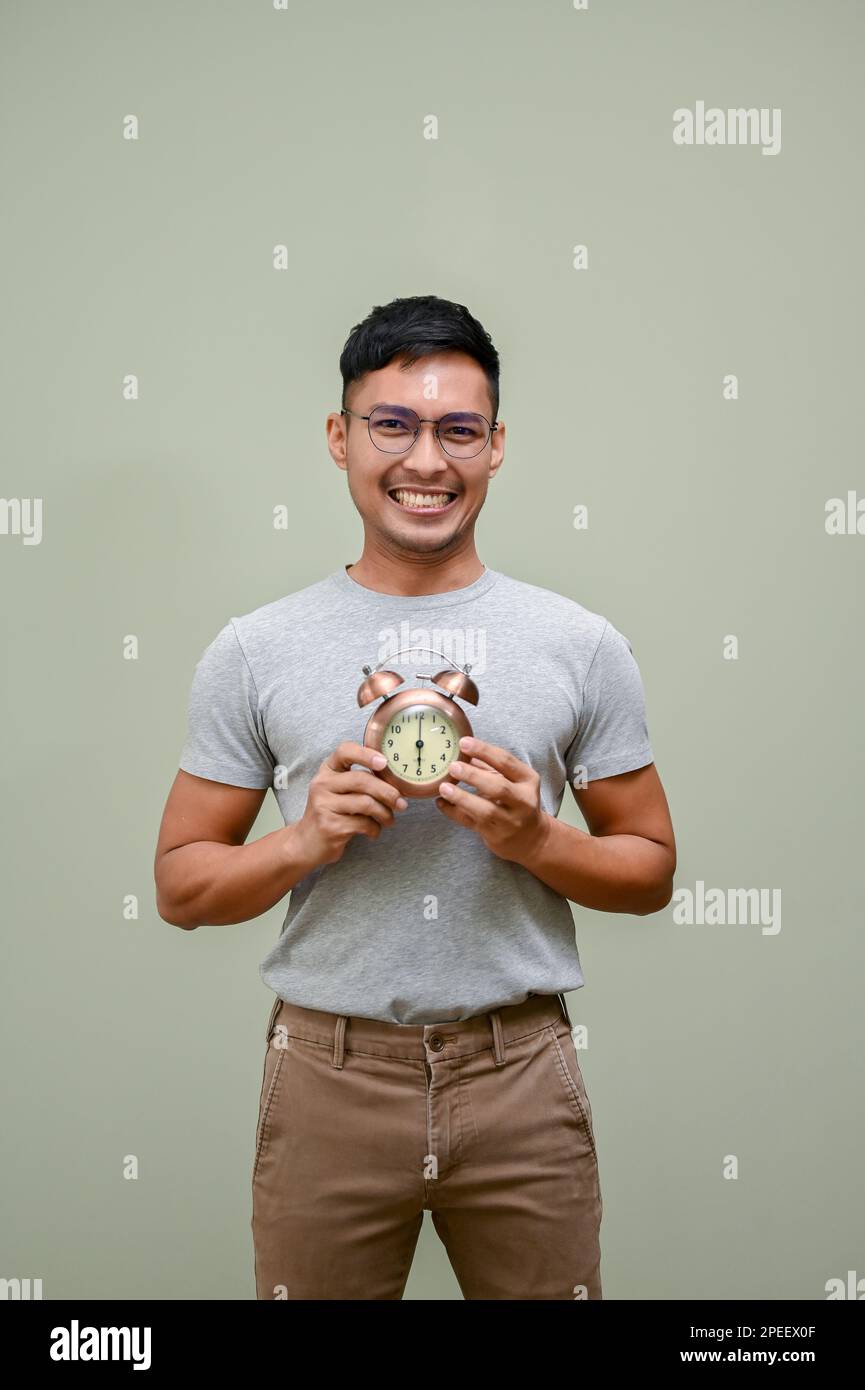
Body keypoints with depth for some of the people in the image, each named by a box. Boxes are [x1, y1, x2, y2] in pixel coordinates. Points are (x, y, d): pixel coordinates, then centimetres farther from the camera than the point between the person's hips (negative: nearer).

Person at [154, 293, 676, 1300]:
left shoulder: (582, 646, 0)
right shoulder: (254, 652, -1)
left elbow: (652, 870, 5)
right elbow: (179, 884, 3)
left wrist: (536, 839, -13)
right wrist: (305, 840, -15)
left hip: (521, 1077, 1)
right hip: (328, 1077, 0)